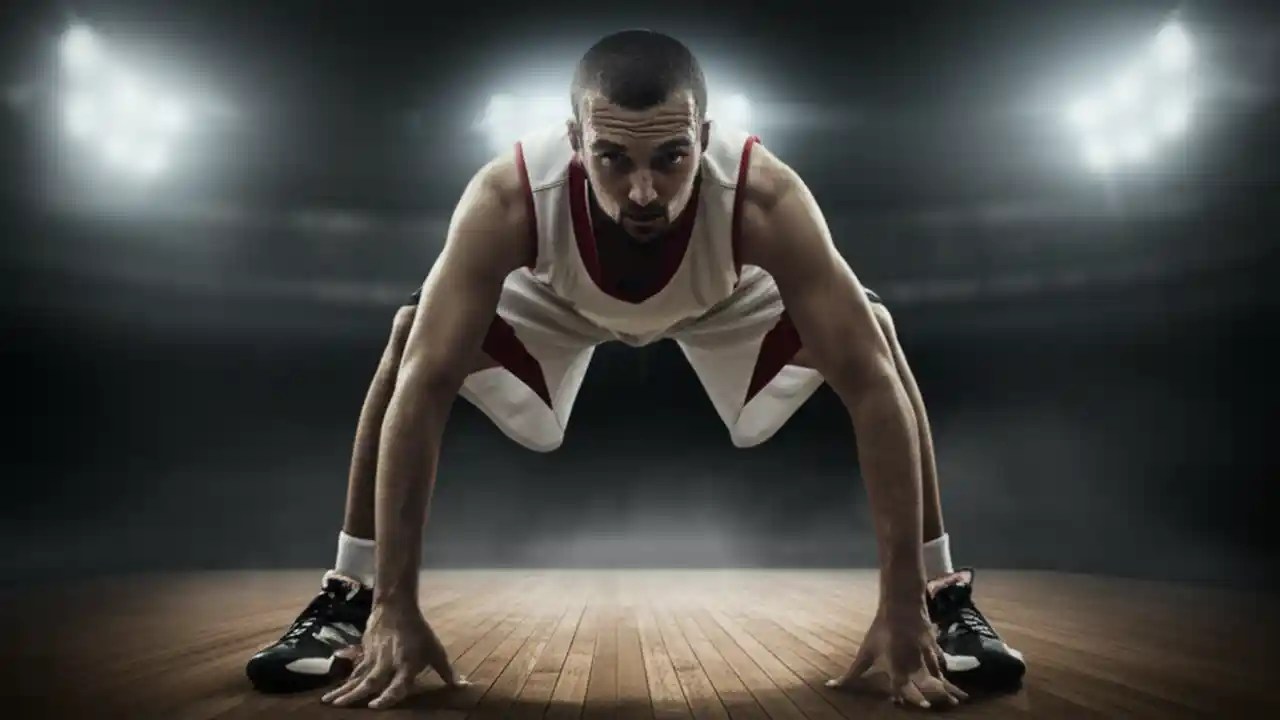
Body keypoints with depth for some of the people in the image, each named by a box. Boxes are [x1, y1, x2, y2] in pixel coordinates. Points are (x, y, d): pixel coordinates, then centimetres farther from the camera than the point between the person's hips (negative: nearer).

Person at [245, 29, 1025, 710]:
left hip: (728, 300, 0)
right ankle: (350, 597, -5)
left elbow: (874, 383, -41)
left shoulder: (765, 197, -43)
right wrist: (396, 607, -41)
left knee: (873, 333, -23)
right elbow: (422, 386, -40)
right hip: (558, 302, 0)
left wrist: (904, 606, -43)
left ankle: (946, 598, -5)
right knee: (411, 342, -23)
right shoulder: (508, 197, -42)